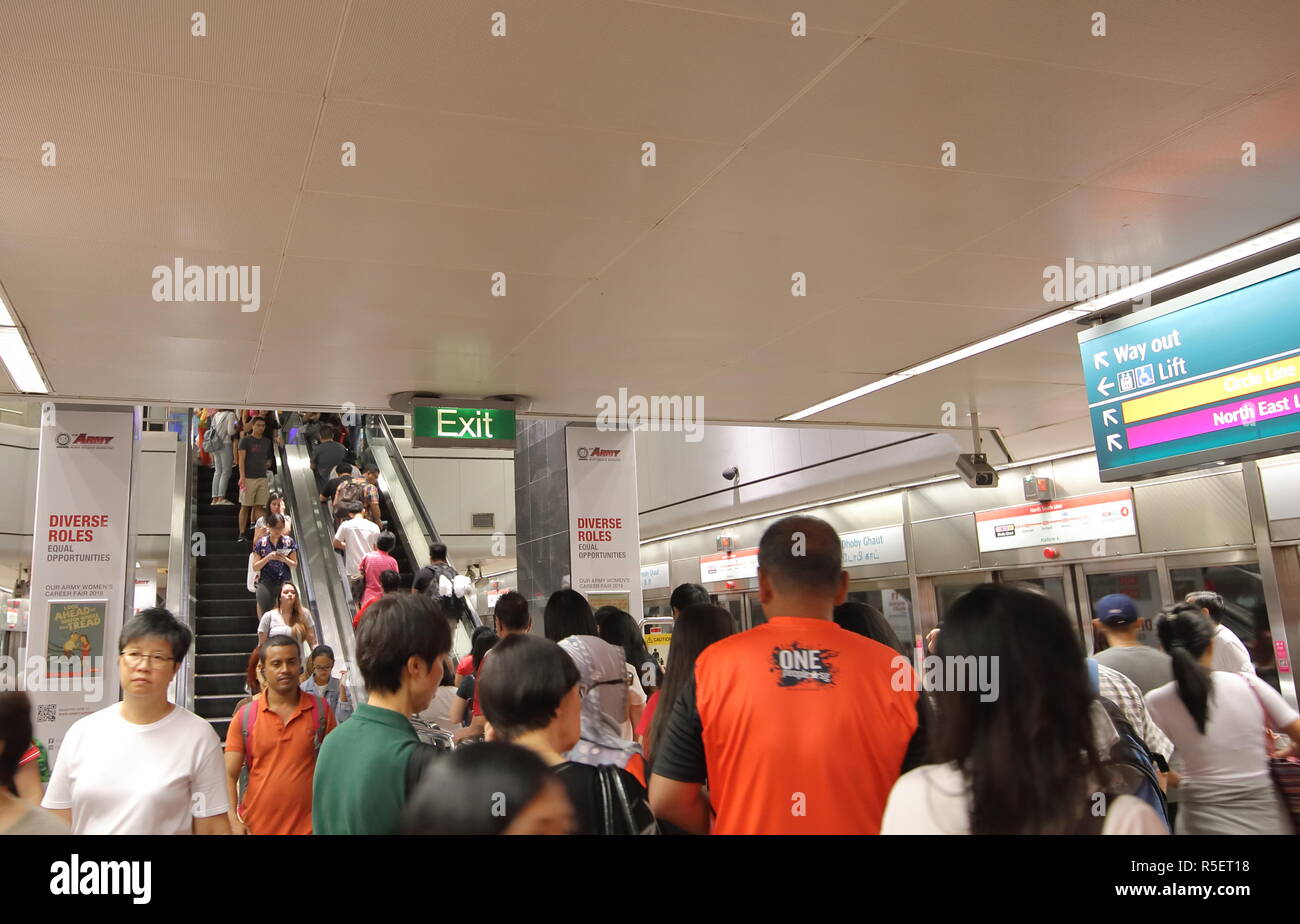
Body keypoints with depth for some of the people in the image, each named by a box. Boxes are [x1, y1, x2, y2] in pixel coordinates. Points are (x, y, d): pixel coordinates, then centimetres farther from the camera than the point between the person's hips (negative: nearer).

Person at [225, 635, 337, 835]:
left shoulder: (320, 710, -3)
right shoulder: (244, 717, -3)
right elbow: (229, 775, -2)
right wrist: (234, 821, -13)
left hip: (308, 826, -1)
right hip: (255, 827, 1)